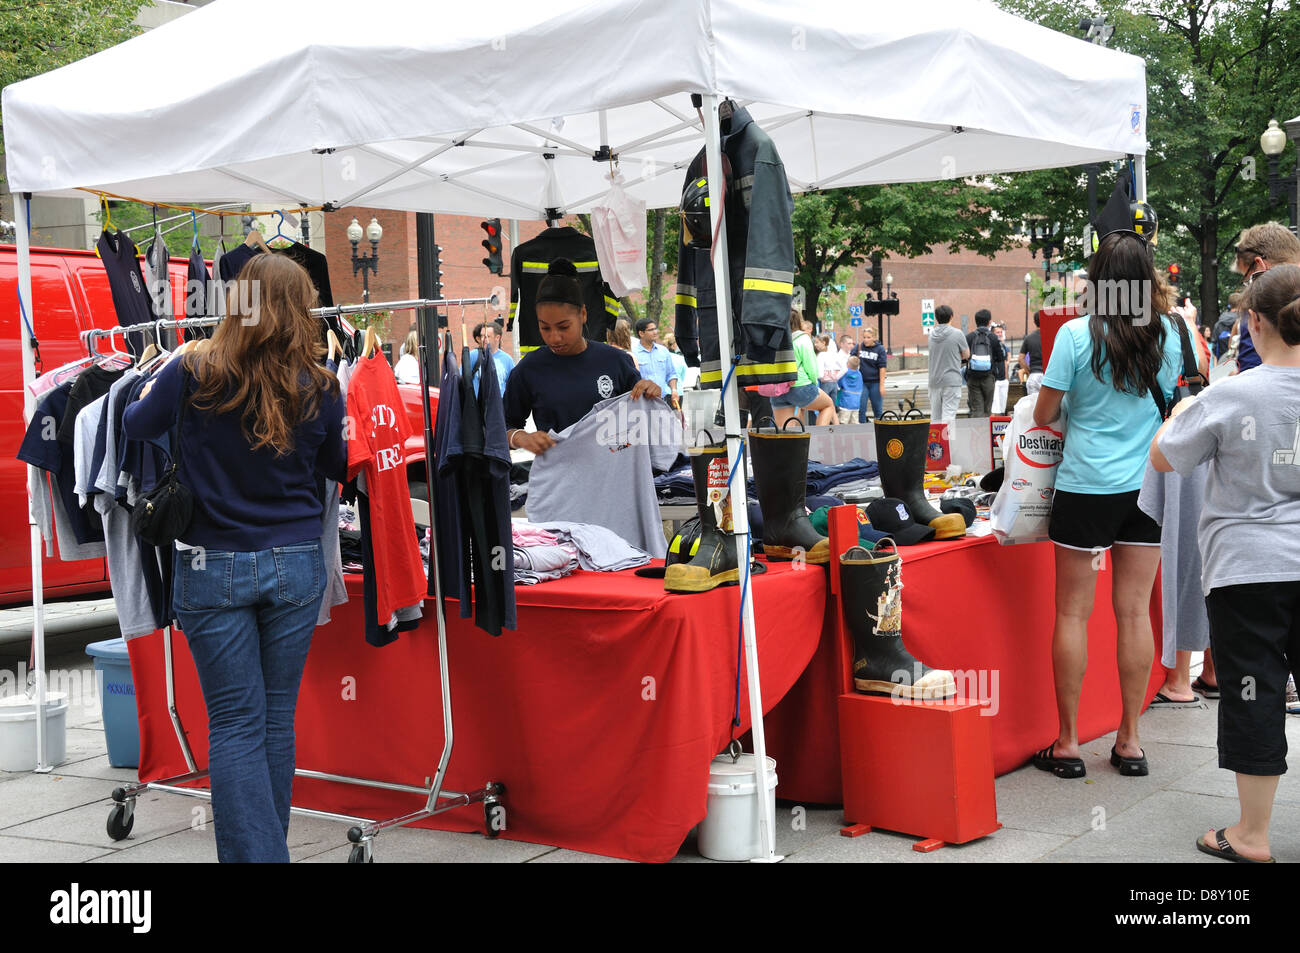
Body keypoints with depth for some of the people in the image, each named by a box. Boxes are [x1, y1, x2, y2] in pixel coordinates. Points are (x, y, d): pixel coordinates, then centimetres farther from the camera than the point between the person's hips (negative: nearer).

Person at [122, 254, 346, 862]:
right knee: (278, 717, 13)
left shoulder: (194, 372, -11)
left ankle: (254, 852, -1)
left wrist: (152, 386, 27)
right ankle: (267, 844, 25)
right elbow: (337, 468, 9)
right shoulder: (319, 387, -6)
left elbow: (136, 427, 7)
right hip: (296, 565, 2)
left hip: (213, 568, -2)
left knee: (234, 723, 2)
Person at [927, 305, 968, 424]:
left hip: (934, 381, 4)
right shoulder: (957, 334, -7)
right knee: (948, 417, -8)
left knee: (935, 418, 9)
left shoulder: (932, 334, 5)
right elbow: (966, 355, 2)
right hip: (952, 380, -4)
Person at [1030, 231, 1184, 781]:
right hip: (1146, 487, 4)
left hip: (1085, 487, -3)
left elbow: (1044, 415, -5)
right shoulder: (1166, 335, 1)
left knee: (1072, 613, 5)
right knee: (1134, 612, 9)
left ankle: (1068, 744, 9)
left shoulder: (1076, 335, -10)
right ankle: (1130, 741, 15)